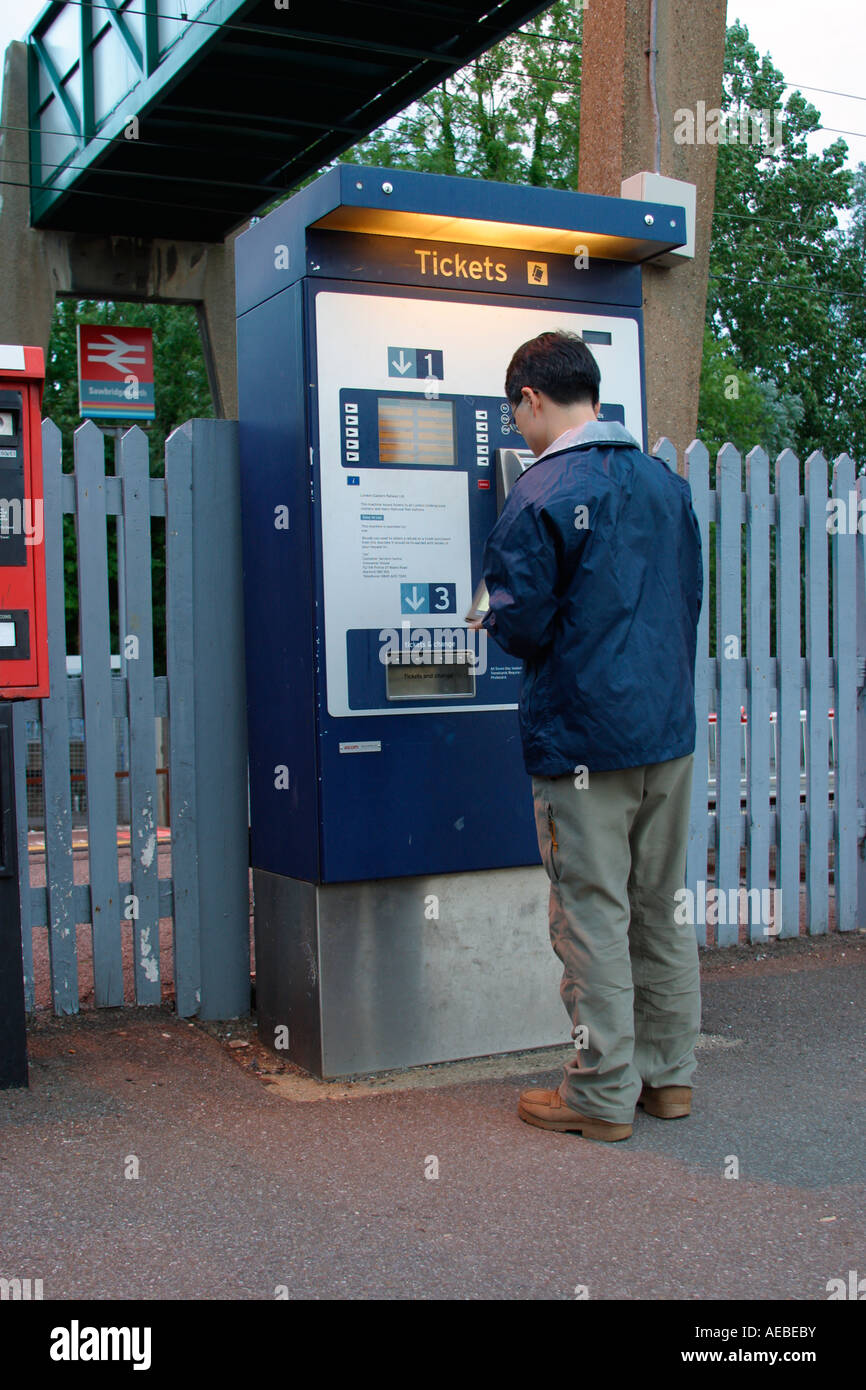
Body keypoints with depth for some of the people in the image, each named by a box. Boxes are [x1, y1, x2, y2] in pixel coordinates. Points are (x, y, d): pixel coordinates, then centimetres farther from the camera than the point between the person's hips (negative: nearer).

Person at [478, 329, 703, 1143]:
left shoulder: (540, 496, -13)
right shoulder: (665, 481, 10)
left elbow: (521, 625, -14)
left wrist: (492, 620, 7)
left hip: (583, 739, -7)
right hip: (669, 730, 7)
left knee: (593, 916, 1)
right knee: (662, 909, 15)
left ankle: (603, 1096, 11)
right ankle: (669, 1075, 26)